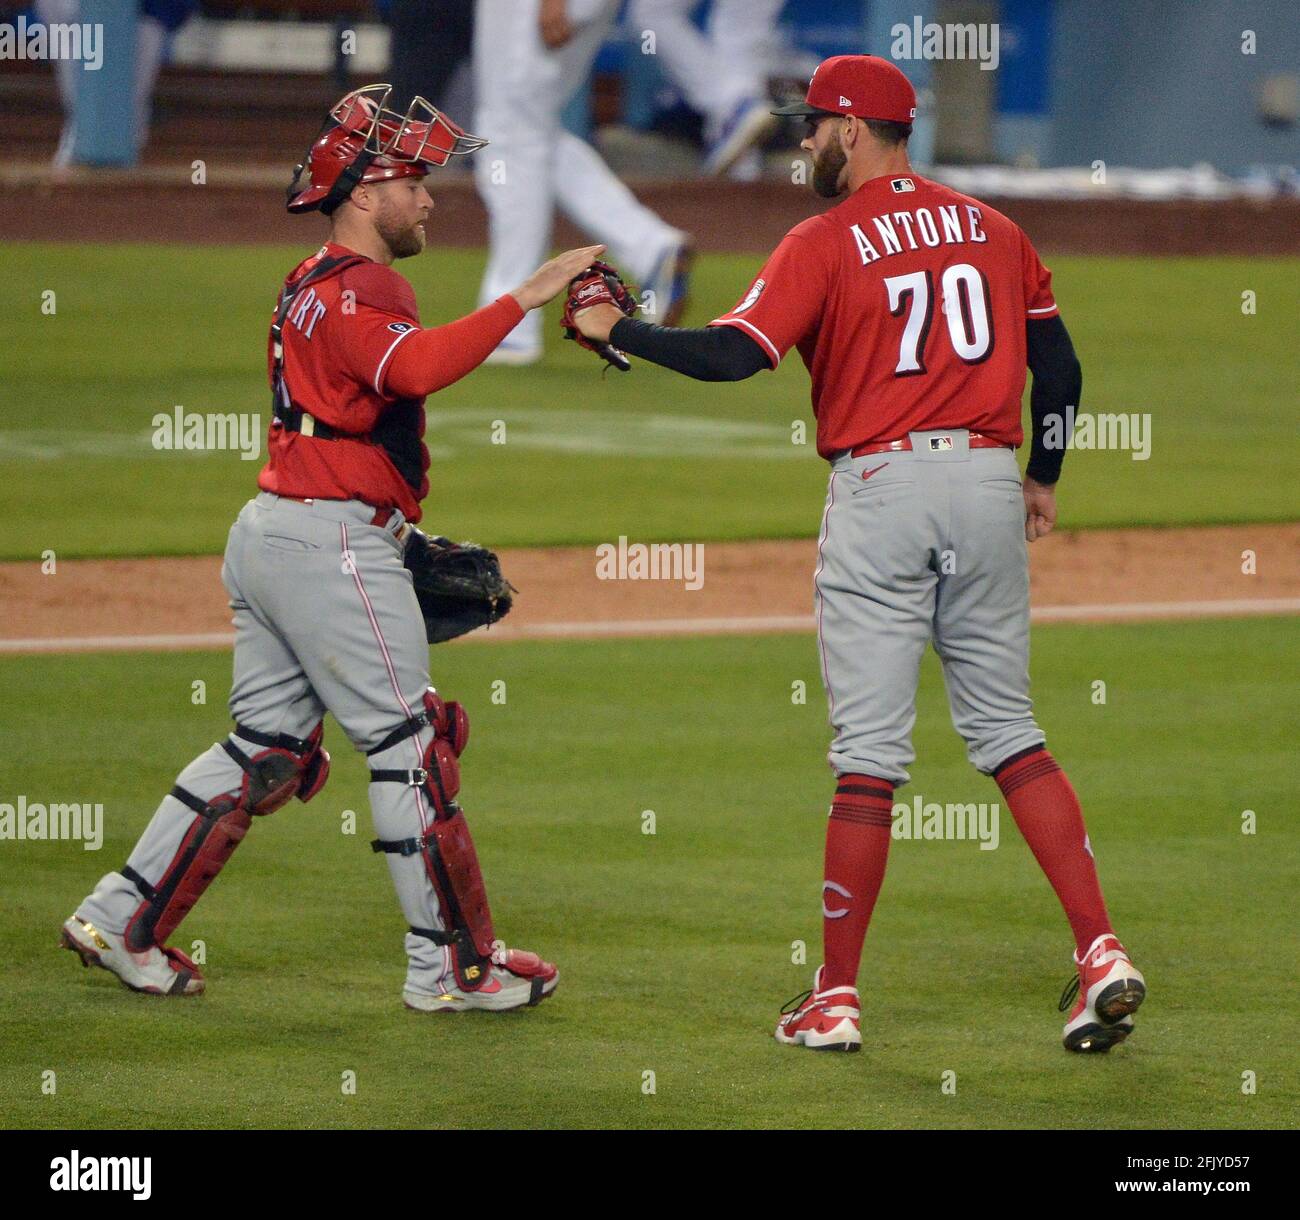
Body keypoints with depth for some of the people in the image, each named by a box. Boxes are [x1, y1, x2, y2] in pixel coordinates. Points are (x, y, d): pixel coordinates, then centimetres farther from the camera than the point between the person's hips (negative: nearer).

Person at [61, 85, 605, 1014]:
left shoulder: (316, 284, 19)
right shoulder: (356, 290, -14)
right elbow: (416, 368, -35)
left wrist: (404, 537, 17)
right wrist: (527, 297, -36)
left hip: (271, 531, 10)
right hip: (334, 543, -10)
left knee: (266, 746, 13)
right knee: (408, 745, -4)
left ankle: (123, 923, 14)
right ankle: (455, 966, 0)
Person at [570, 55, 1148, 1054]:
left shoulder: (827, 243, -6)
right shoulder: (992, 229, 11)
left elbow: (734, 353, -15)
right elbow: (1058, 363, 13)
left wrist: (617, 330, -3)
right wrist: (1042, 476, 25)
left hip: (881, 485, -5)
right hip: (988, 481, 5)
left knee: (870, 751, -2)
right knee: (1008, 730, 11)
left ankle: (836, 998, 2)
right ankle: (1102, 954, -3)